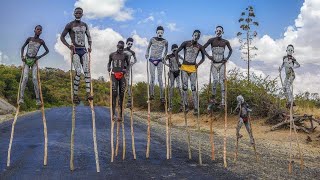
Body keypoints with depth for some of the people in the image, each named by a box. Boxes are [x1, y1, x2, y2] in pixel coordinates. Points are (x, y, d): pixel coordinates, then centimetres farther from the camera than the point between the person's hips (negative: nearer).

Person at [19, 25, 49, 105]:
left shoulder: (41, 41, 0)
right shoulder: (29, 39, 1)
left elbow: (47, 50, 7)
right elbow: (23, 47, 10)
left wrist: (39, 57, -4)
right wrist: (22, 56, -4)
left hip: (34, 61, 0)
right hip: (26, 60, 0)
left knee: (35, 79, -11)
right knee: (25, 78, -14)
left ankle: (37, 99, -12)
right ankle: (21, 97, -16)